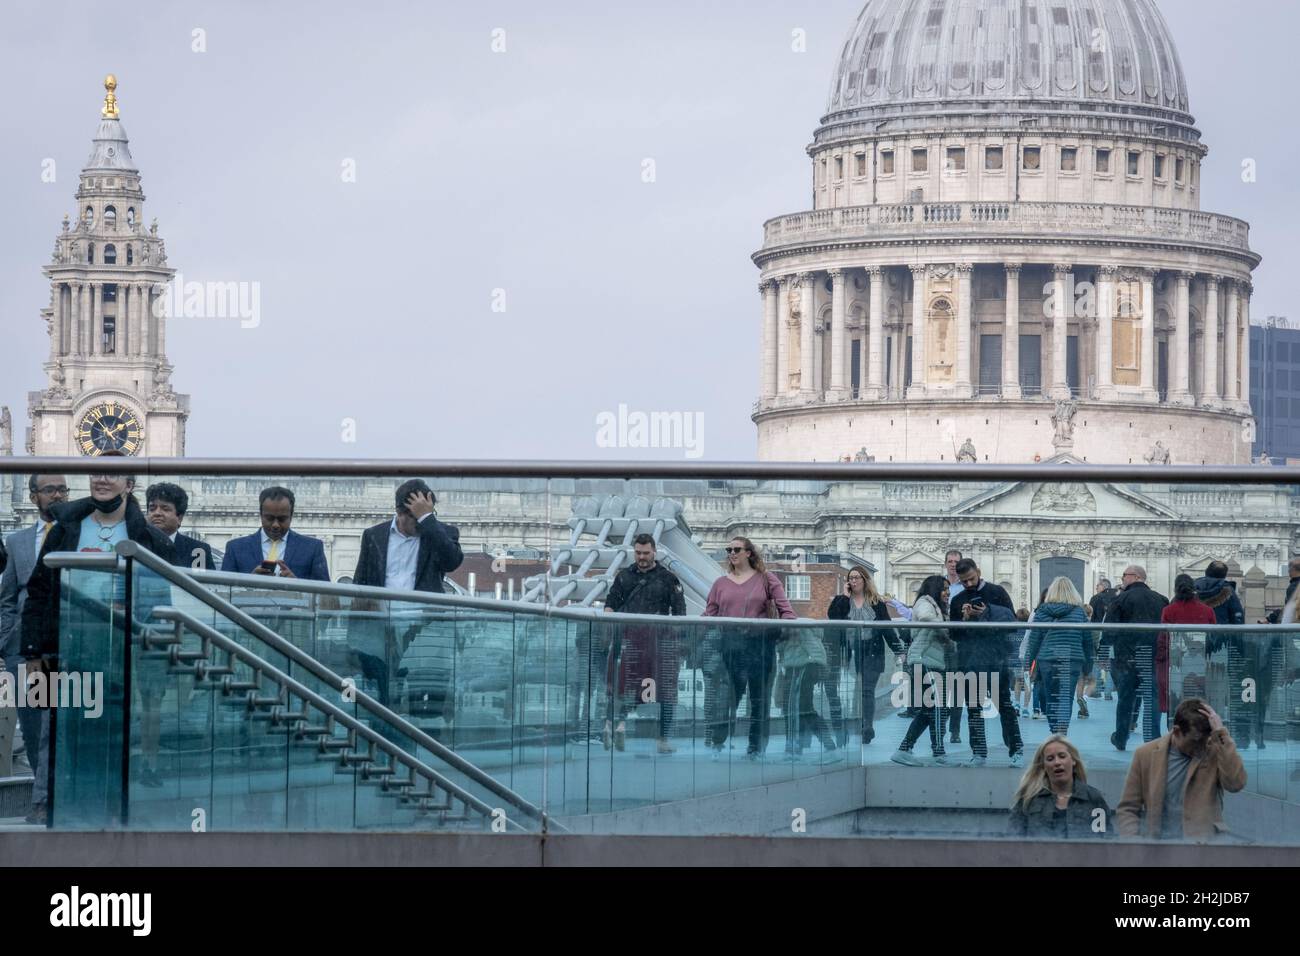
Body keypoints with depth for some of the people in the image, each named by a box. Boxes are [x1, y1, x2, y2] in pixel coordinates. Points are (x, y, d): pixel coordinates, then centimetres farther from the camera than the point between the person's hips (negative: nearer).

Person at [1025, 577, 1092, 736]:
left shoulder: (1042, 612, 3)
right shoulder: (1079, 612, 3)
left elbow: (1034, 639, 4)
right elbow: (1087, 640, 7)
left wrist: (1030, 661, 13)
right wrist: (1088, 664, 16)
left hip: (1046, 660, 1)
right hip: (1072, 661, -1)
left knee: (1052, 699, 13)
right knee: (1066, 698, -7)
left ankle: (1055, 732, 20)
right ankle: (1062, 730, -28)